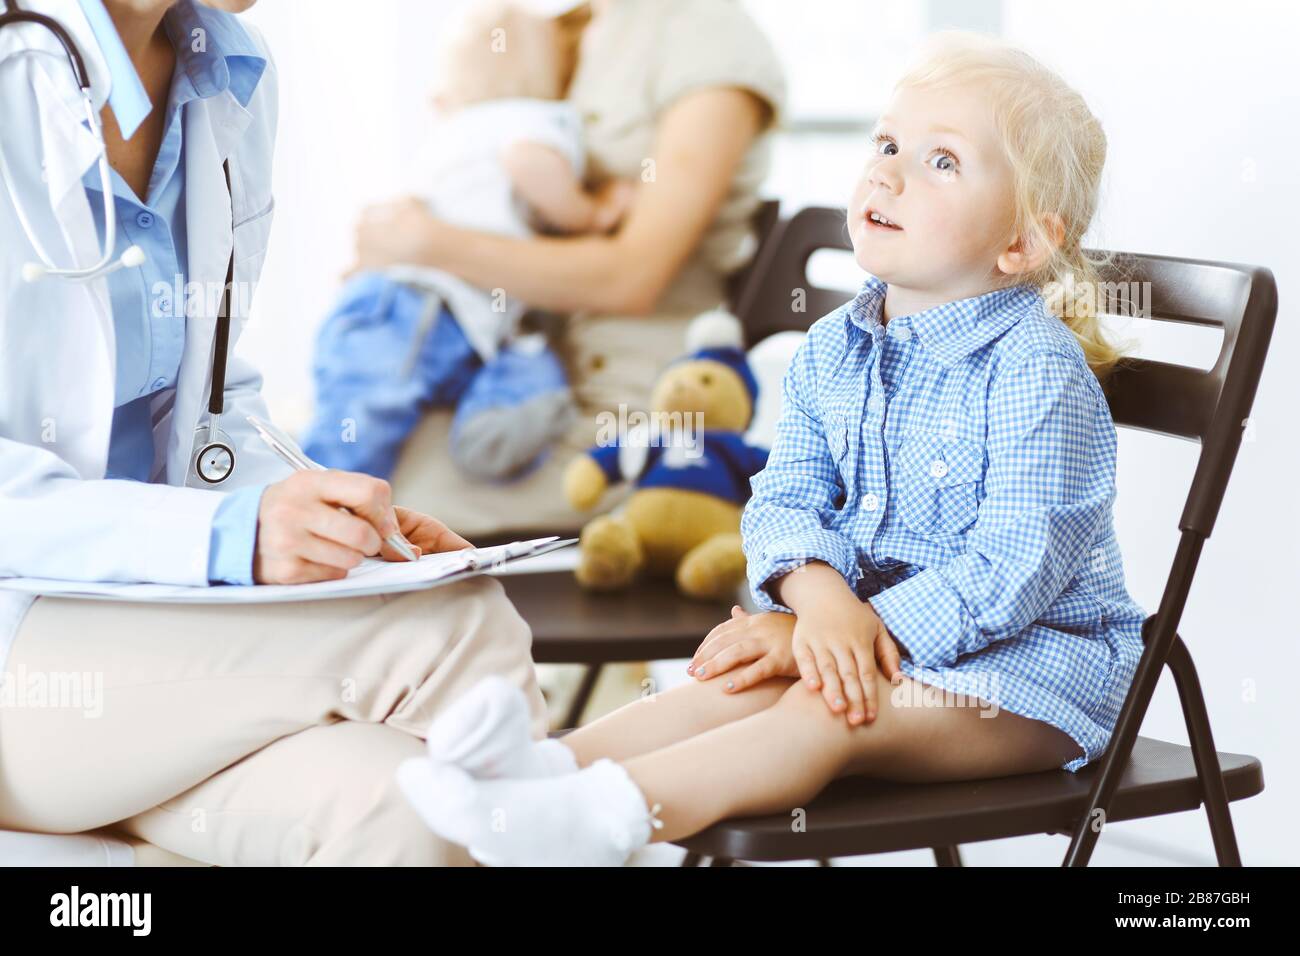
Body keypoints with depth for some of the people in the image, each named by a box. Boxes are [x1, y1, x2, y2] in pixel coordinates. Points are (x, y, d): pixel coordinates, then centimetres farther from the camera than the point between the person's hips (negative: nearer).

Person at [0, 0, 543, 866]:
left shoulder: (233, 79, 6)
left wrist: (341, 523, -5)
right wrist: (226, 535, -29)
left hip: (161, 612, 6)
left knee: (392, 808, -25)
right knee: (456, 631, -24)